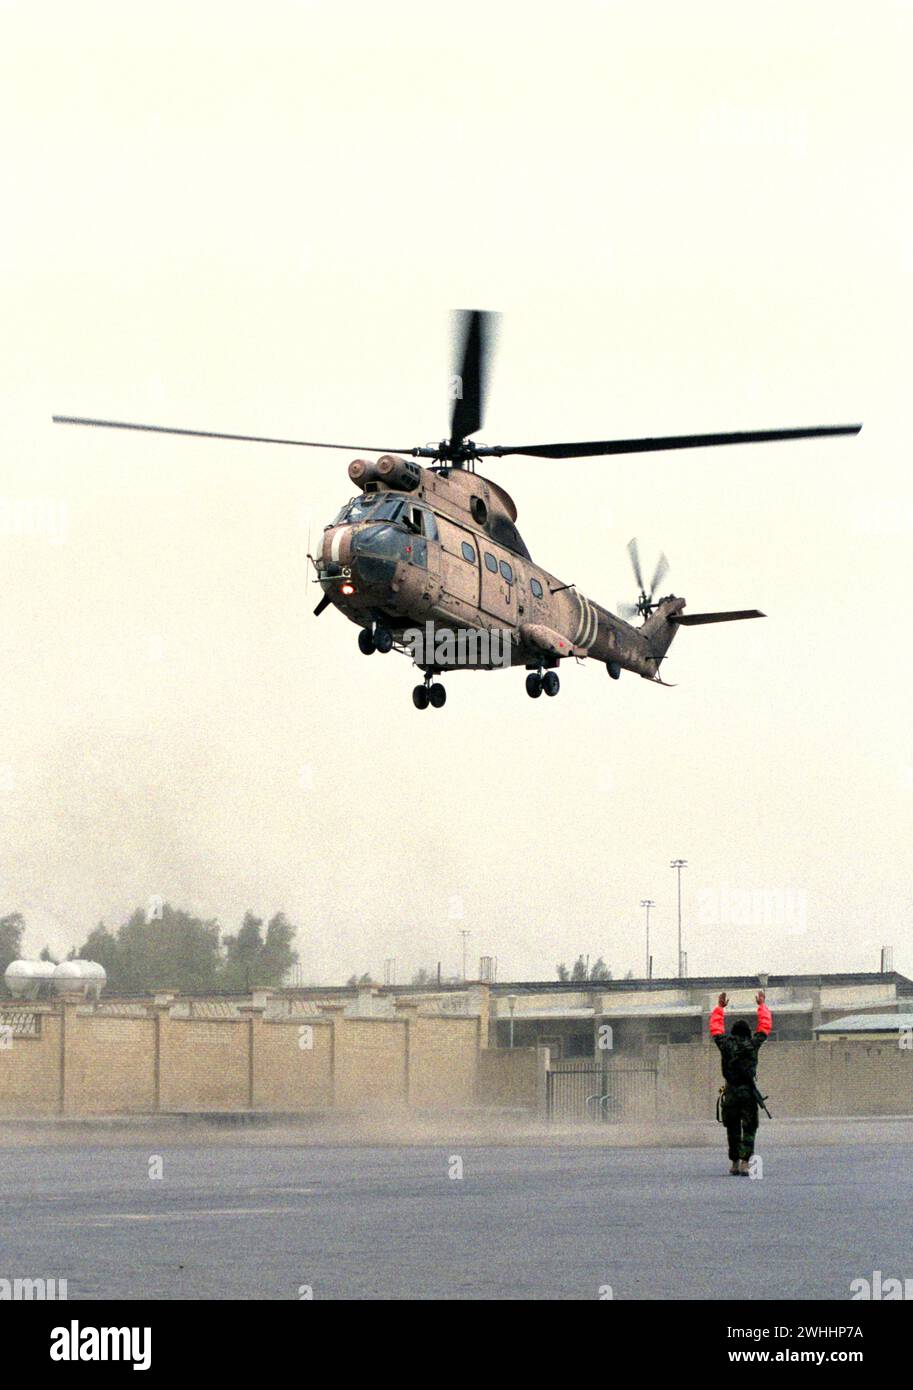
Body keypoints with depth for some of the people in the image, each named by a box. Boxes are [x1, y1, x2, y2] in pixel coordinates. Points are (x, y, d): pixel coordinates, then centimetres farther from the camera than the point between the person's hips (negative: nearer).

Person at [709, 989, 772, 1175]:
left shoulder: (726, 1044, 1)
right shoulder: (753, 1045, -1)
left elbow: (715, 1027, 18)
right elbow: (765, 1026, 13)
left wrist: (720, 1007, 30)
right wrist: (762, 1006, 26)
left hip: (730, 1091, 2)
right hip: (749, 1092, -2)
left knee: (733, 1129, 13)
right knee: (749, 1129, -2)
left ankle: (735, 1164, 18)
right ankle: (745, 1163, -16)